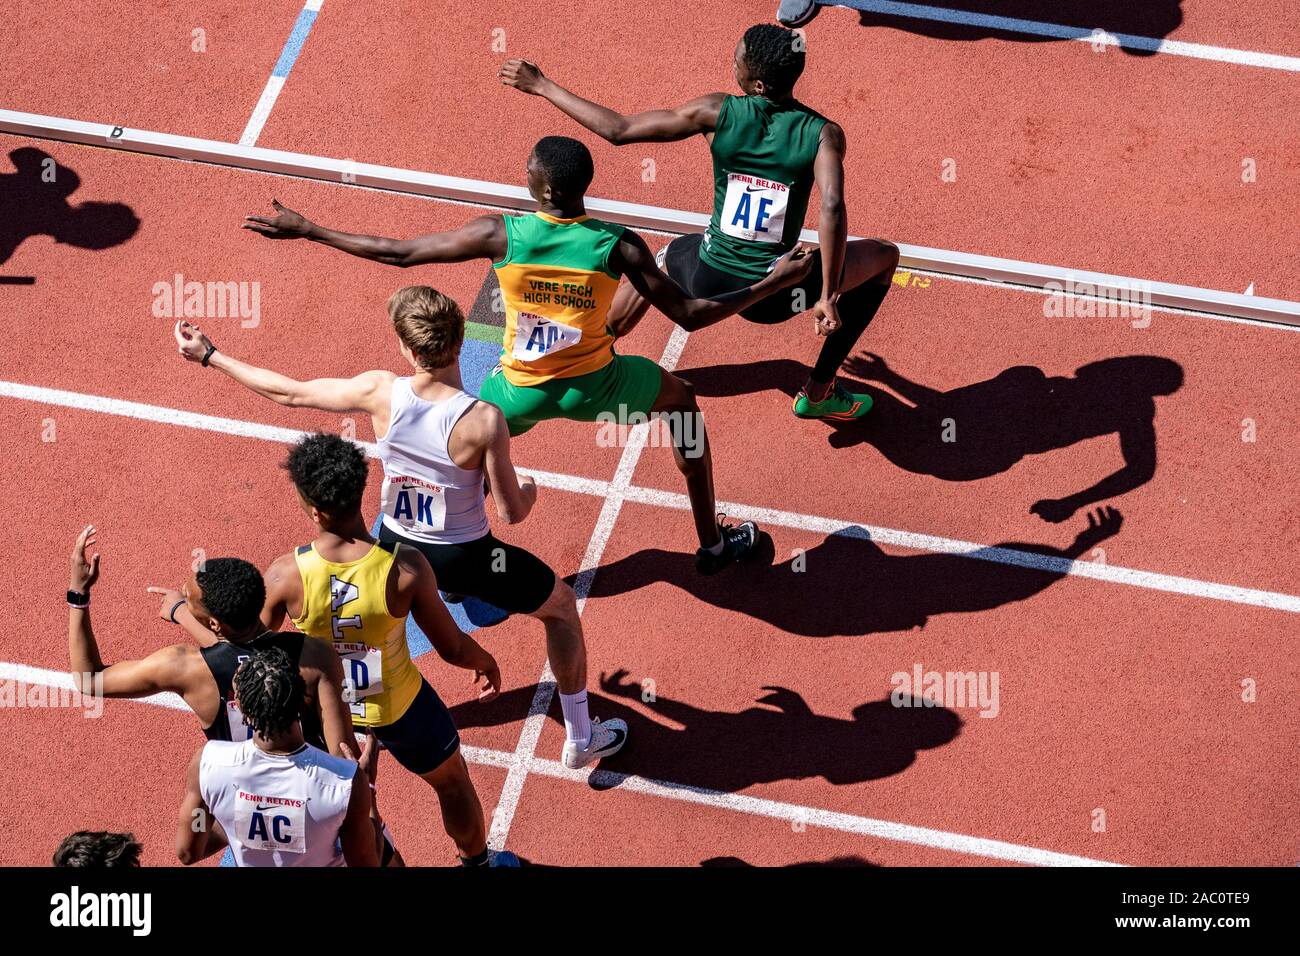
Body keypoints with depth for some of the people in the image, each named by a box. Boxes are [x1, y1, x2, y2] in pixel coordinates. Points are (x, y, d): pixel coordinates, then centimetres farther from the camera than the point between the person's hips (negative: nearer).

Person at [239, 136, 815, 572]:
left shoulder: (501, 235, -20)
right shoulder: (619, 245, -21)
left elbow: (398, 253, -12)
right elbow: (690, 315, -14)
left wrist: (306, 230, -2)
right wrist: (774, 282, -4)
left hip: (522, 391, -1)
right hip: (594, 387, 1)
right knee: (682, 402, 29)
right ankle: (712, 543, 37)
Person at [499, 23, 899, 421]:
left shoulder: (717, 112, -8)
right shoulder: (824, 134, -10)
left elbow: (618, 130, -4)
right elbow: (833, 209, -26)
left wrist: (543, 86, 8)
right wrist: (828, 297, -19)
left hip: (708, 282, 2)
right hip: (773, 295, -2)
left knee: (653, 262, 39)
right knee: (885, 255, 21)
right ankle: (820, 392, 24)